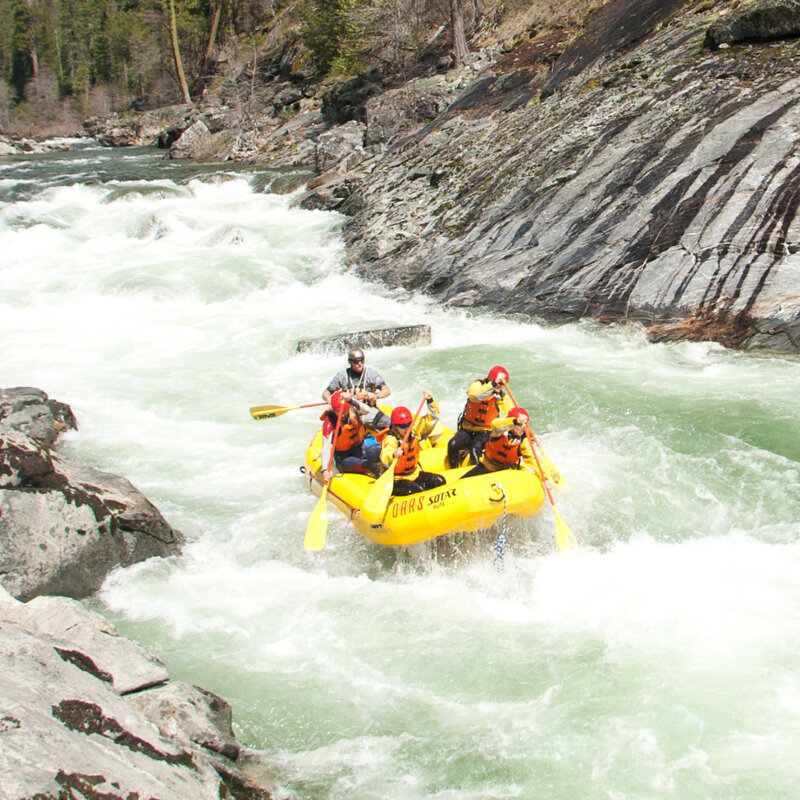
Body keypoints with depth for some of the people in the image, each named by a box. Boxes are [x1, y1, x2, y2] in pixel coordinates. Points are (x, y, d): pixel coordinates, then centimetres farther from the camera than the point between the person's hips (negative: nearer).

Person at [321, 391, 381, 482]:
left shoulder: (354, 410, -13)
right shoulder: (329, 422, -20)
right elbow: (326, 447, -27)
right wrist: (325, 469, -40)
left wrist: (351, 400, -50)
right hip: (344, 457, -4)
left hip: (361, 448, 4)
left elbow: (368, 410, -36)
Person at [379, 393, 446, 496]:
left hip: (415, 474, 8)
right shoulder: (389, 440, -21)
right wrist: (393, 455, -63)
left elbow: (432, 419, 9)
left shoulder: (414, 431, 1)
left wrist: (430, 401, -4)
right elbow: (385, 461, -41)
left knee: (440, 481, -8)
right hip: (397, 480, -8)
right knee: (420, 490, -30)